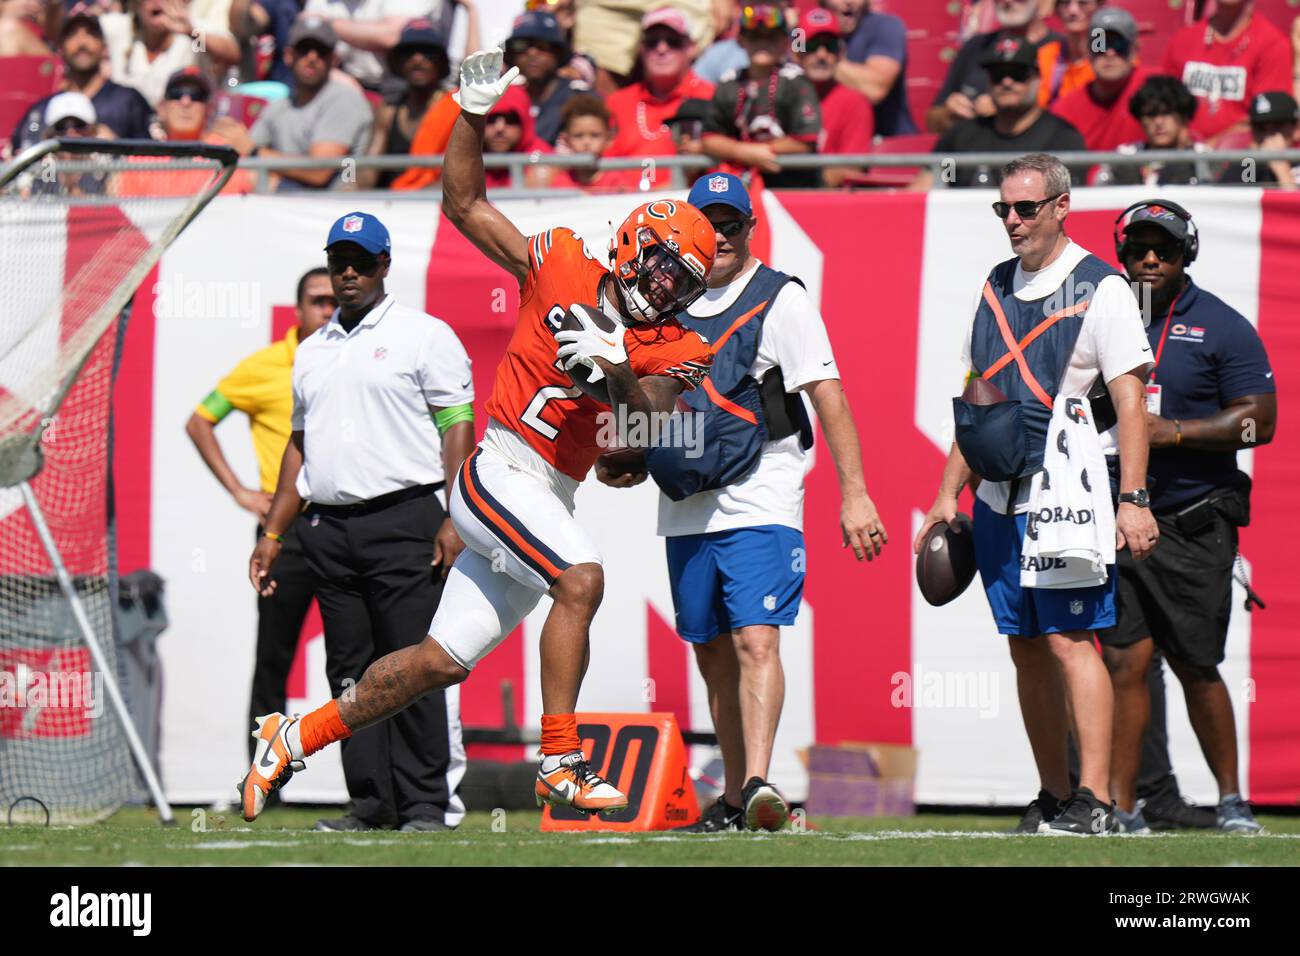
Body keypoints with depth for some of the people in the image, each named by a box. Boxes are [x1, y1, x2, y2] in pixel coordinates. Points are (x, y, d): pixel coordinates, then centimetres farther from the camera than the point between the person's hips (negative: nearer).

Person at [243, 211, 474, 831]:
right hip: (327, 529, 6)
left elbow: (458, 425, -4)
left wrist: (455, 519, -14)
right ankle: (371, 805, 7)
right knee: (350, 674, 4)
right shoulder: (312, 351, 20)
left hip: (403, 519, -6)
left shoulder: (424, 335, 2)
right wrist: (273, 533, 17)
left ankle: (427, 804, -7)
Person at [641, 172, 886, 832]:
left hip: (760, 501, -6)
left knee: (756, 641, -18)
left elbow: (827, 397, -6)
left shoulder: (780, 300, -3)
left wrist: (854, 494, -11)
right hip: (687, 510, 6)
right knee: (714, 656, 9)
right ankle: (733, 802, 17)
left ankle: (759, 786, -29)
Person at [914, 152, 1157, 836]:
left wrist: (1133, 499, -16)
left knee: (1068, 639, -12)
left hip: (1064, 493, -7)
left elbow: (1129, 400, -9)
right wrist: (949, 495, 17)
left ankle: (1094, 801, -13)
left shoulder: (1099, 289, -4)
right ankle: (1053, 798, 13)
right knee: (1027, 649, 7)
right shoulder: (996, 288, 15)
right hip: (1000, 495, 7)